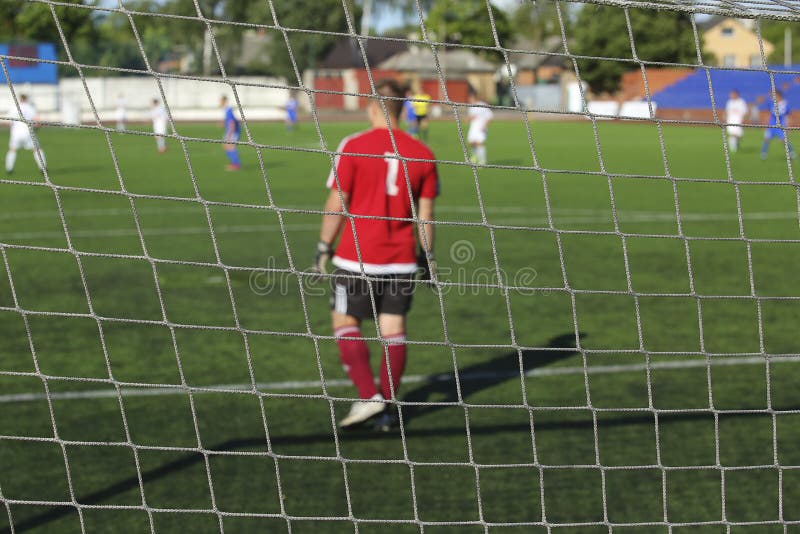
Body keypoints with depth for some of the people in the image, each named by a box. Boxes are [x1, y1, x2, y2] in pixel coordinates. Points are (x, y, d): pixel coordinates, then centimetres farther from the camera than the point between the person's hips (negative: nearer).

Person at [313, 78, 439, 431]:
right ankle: (387, 409, 9)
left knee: (345, 322, 9)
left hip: (357, 257, -3)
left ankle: (368, 396, -5)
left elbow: (337, 204, -8)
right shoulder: (421, 153, 2)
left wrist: (324, 248, 0)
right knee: (393, 329, 9)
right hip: (401, 260, 3)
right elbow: (426, 212, 6)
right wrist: (427, 255, 16)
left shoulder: (352, 147, -8)